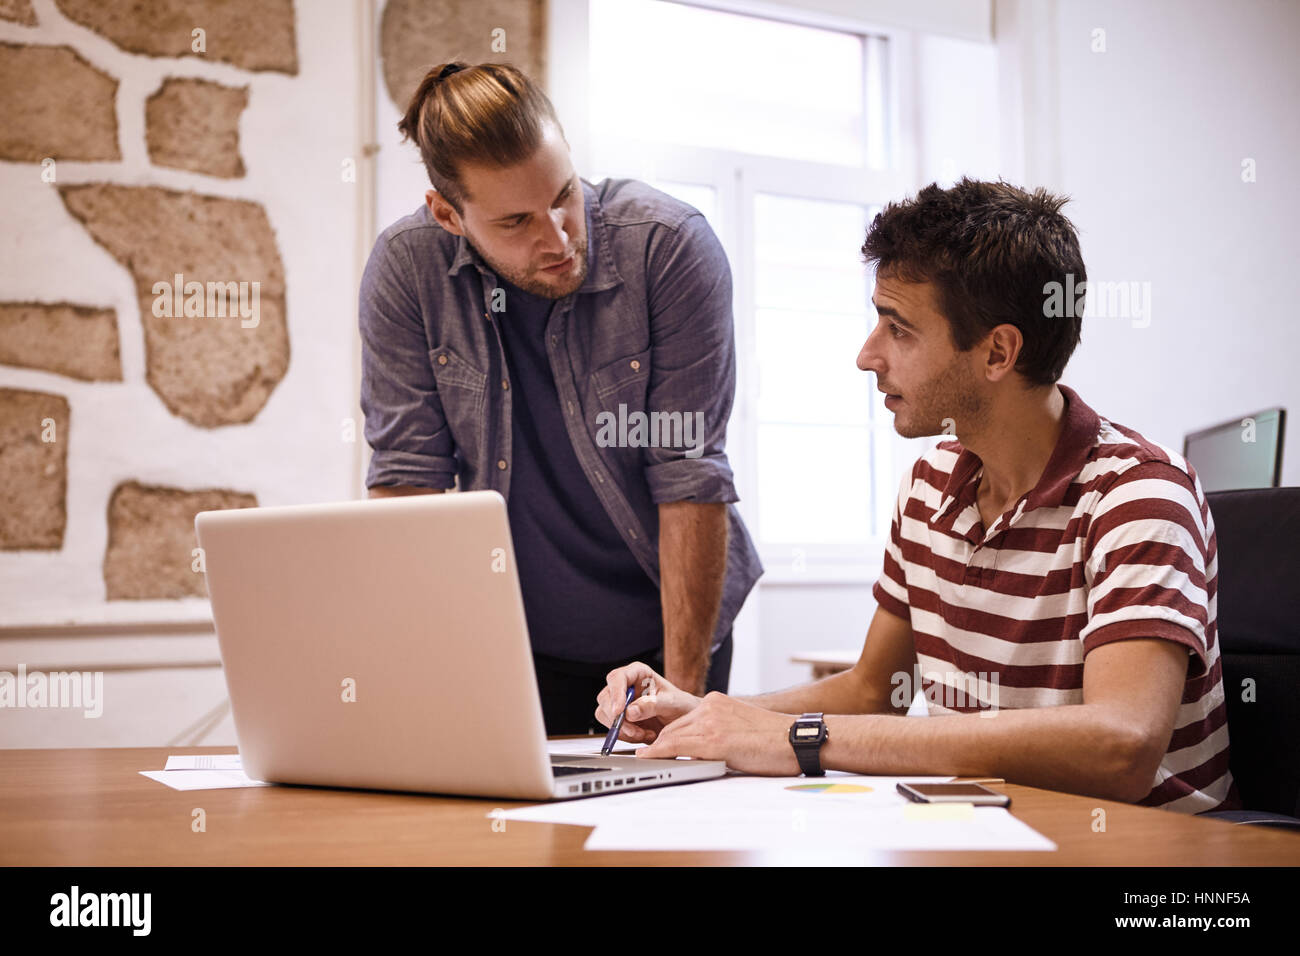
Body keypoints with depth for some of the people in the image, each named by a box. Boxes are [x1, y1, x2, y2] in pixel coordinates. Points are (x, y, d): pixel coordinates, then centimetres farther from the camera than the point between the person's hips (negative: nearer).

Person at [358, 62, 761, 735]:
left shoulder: (670, 247, -16)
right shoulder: (405, 267, -10)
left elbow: (691, 477, -17)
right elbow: (407, 477, -9)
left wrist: (684, 687, -18)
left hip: (665, 628, -1)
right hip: (513, 638, 1)